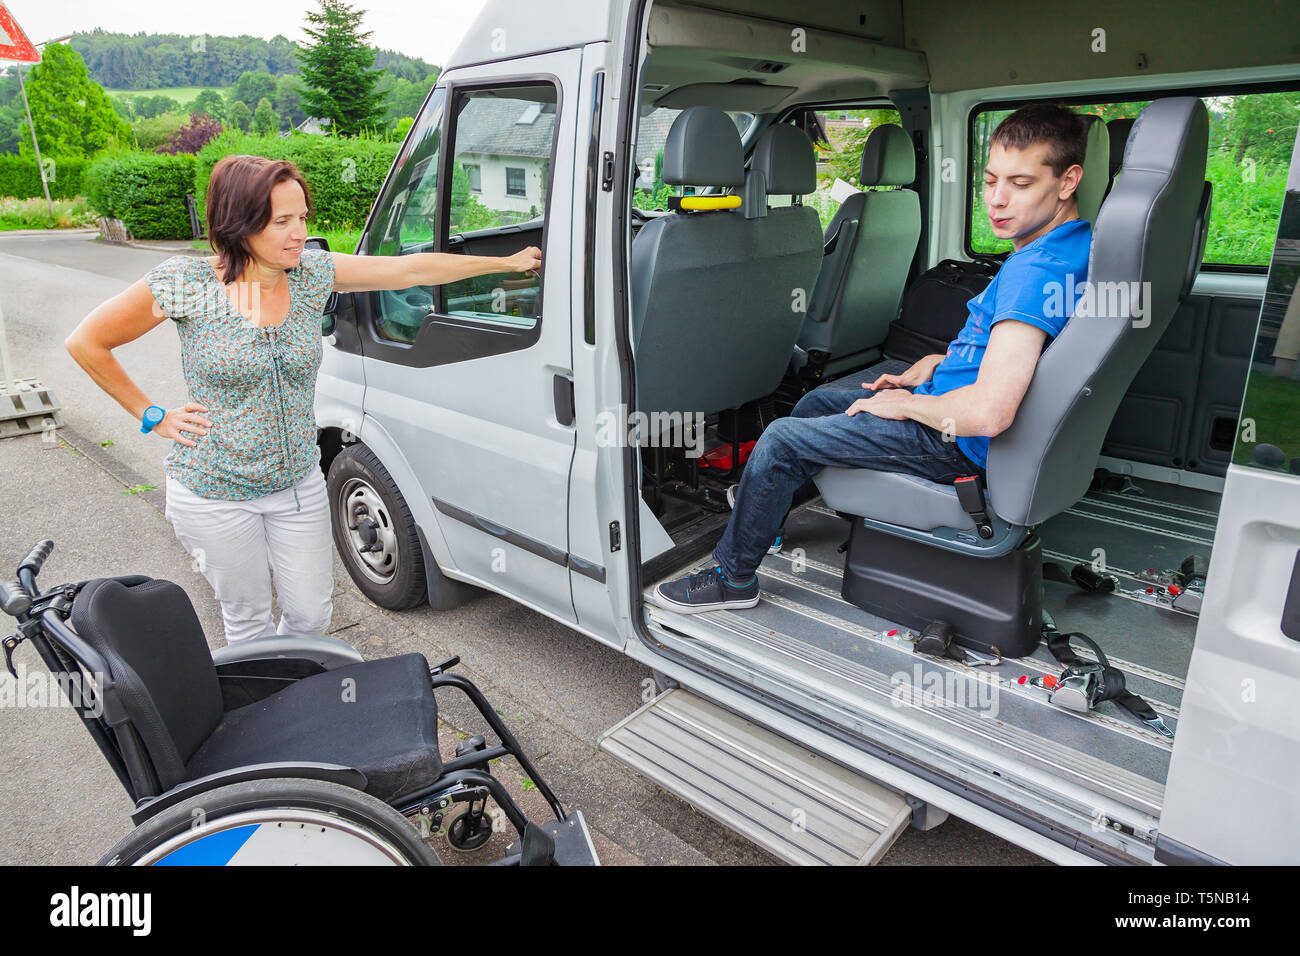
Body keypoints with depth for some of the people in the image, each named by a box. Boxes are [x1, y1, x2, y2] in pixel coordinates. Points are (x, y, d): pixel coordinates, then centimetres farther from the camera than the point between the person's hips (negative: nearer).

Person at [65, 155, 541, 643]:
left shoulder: (312, 273, -6)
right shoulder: (186, 282, -14)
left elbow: (413, 269, -7)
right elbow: (85, 342, -4)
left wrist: (508, 262, -6)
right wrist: (152, 416, -6)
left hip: (299, 484, 3)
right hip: (214, 496, -3)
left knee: (311, 614, 12)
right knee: (248, 619, 12)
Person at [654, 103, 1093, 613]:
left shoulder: (1036, 271, -28)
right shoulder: (1075, 242, 5)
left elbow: (989, 413, -36)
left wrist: (904, 403, -18)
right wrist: (935, 363, 7)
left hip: (955, 441, -10)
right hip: (946, 401, 10)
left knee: (782, 439, -9)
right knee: (817, 402, 21)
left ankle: (732, 576, 8)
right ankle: (760, 505, 40)